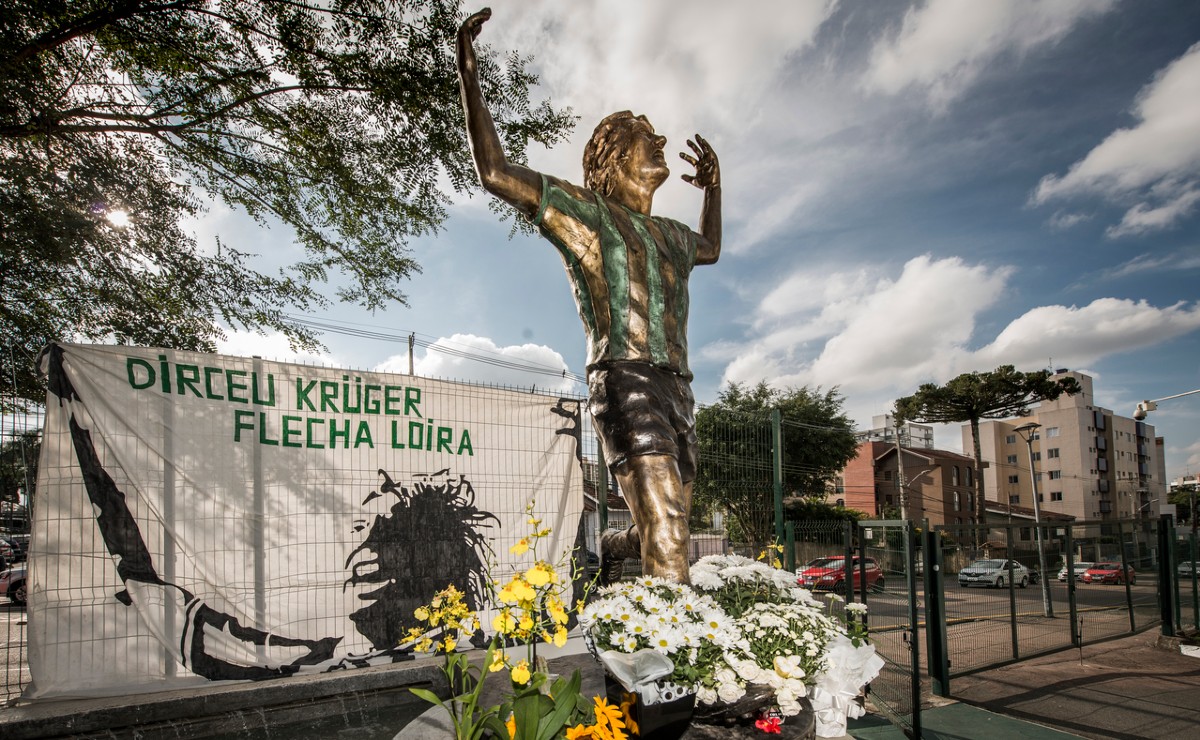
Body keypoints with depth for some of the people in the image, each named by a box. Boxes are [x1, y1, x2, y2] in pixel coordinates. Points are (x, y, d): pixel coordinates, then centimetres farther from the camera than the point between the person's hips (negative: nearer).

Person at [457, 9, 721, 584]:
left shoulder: (668, 234, 26)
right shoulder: (582, 210, 7)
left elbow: (710, 248, 50)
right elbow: (495, 173, 0)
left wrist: (713, 184, 43)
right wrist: (468, 72, -1)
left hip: (676, 391, 8)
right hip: (625, 382, -7)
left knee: (664, 534, 14)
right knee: (667, 550, -17)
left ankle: (613, 549, 42)